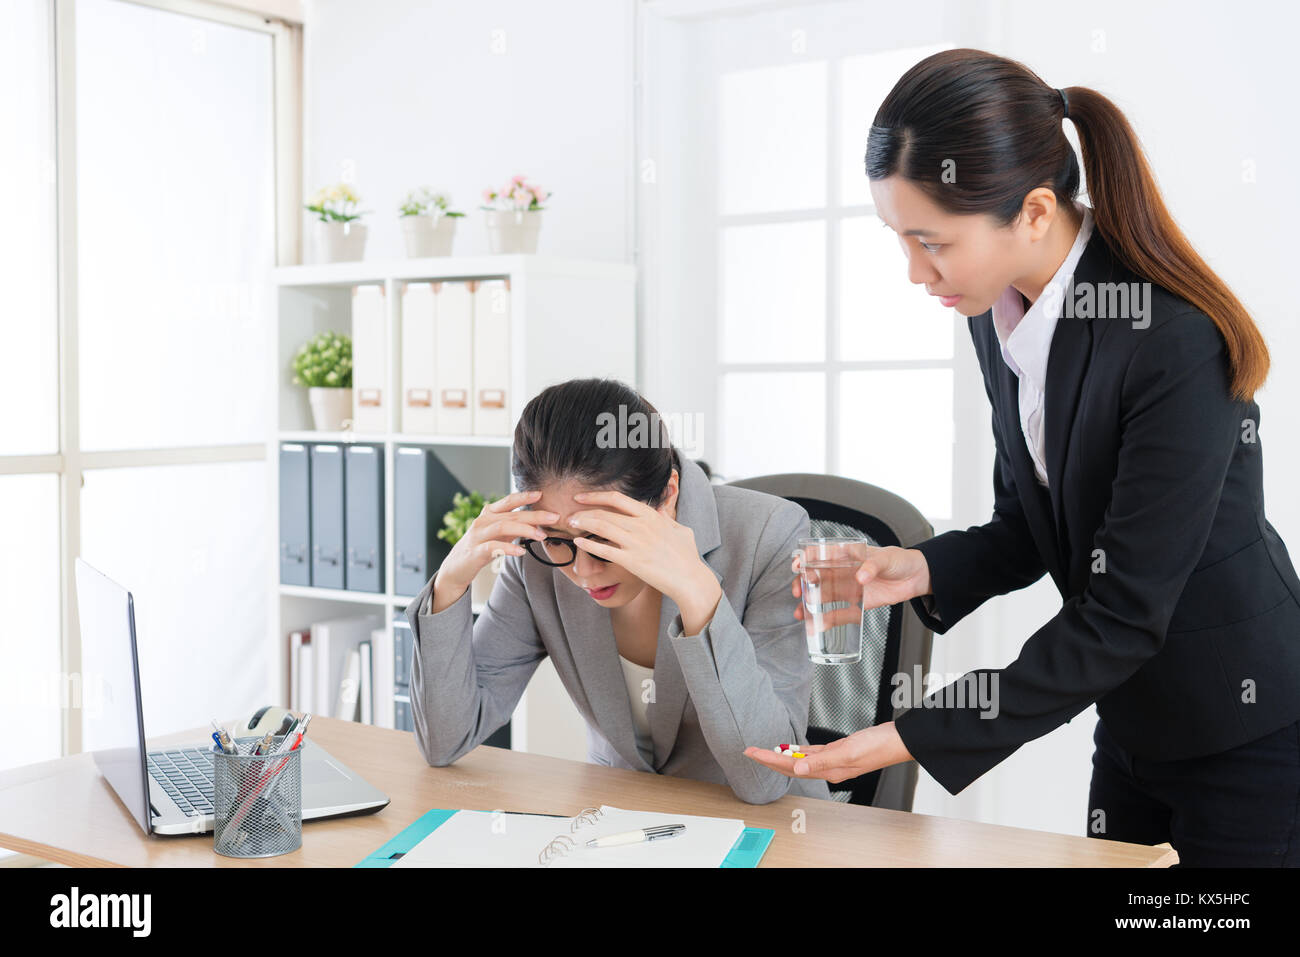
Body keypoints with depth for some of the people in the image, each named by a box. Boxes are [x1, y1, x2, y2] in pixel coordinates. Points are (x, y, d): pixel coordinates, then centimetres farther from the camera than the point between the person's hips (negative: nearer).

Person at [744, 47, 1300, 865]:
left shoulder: (1177, 343, -27)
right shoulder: (1000, 315, -4)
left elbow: (1121, 615, -25)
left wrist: (915, 739, -25)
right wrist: (924, 570, -13)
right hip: (1134, 729, 7)